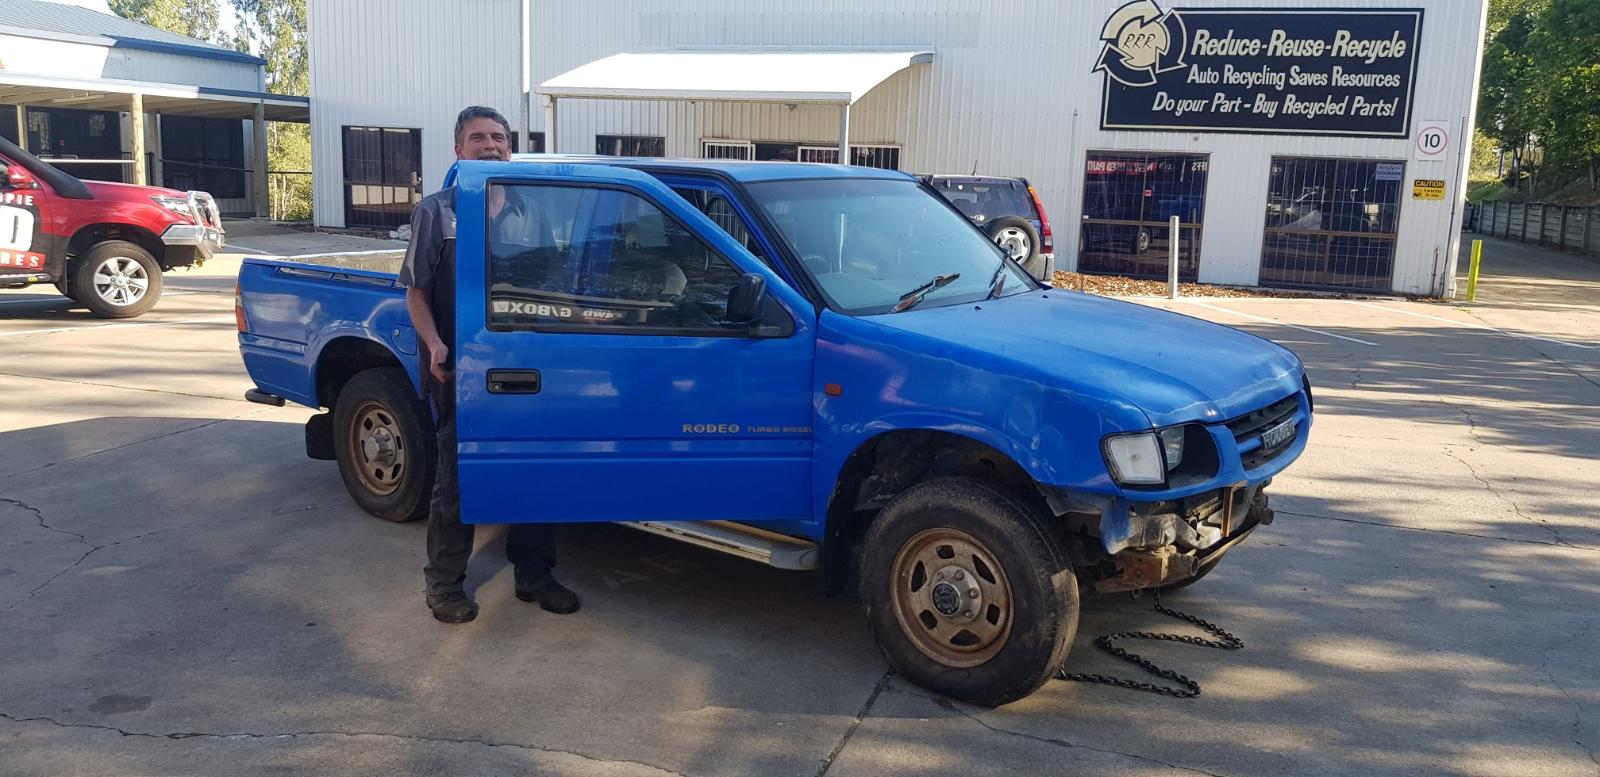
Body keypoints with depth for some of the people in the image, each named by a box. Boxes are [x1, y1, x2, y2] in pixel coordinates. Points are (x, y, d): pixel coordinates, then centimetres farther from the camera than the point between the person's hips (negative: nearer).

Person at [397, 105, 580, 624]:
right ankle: (445, 585, 17)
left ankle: (534, 575, 24)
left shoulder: (525, 213, 11)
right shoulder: (437, 211, -1)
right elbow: (415, 291, -2)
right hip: (460, 368, -4)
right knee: (456, 478, 4)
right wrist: (435, 345, -18)